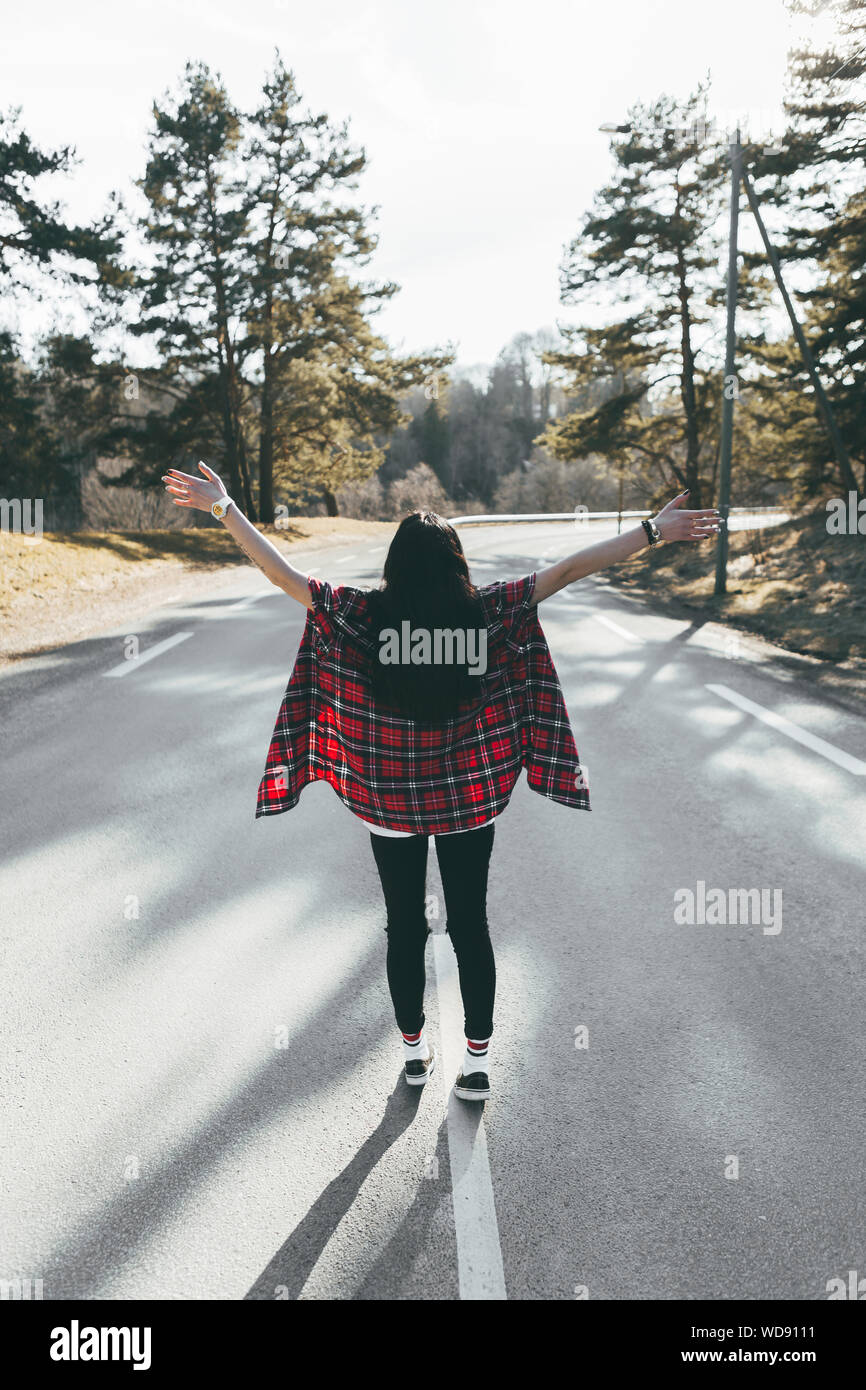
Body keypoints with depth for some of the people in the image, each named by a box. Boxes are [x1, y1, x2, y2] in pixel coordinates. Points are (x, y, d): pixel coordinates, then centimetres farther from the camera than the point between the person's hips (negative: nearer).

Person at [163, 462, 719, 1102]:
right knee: (471, 925, 12)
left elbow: (285, 574, -9)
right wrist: (654, 531, -5)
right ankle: (478, 1060, 22)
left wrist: (224, 508, -1)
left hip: (390, 803, 0)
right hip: (469, 802, 0)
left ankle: (414, 1050, 30)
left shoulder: (366, 614, -12)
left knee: (405, 927, 15)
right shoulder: (487, 612, -11)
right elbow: (567, 570, -9)